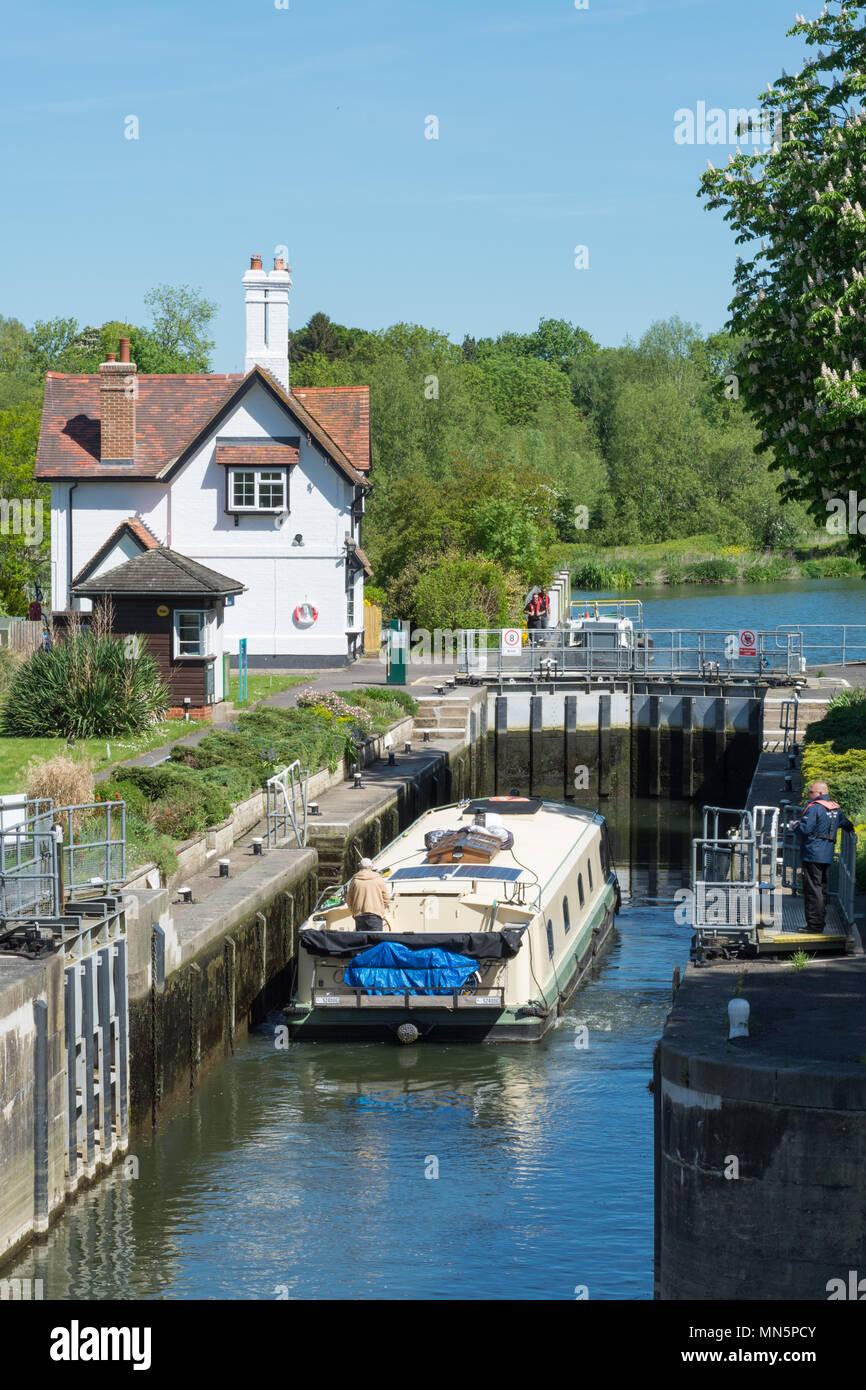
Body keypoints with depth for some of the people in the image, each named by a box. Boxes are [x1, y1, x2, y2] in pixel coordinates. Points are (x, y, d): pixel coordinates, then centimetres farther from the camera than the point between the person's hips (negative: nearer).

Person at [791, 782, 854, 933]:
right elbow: (847, 825, 24)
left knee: (812, 888, -6)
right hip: (827, 855, 8)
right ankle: (819, 923, 19)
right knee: (821, 888, 15)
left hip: (812, 855, -8)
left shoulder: (813, 808, -13)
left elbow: (805, 829, -19)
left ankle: (814, 925, -8)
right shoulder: (836, 809, 13)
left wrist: (796, 825, 1)